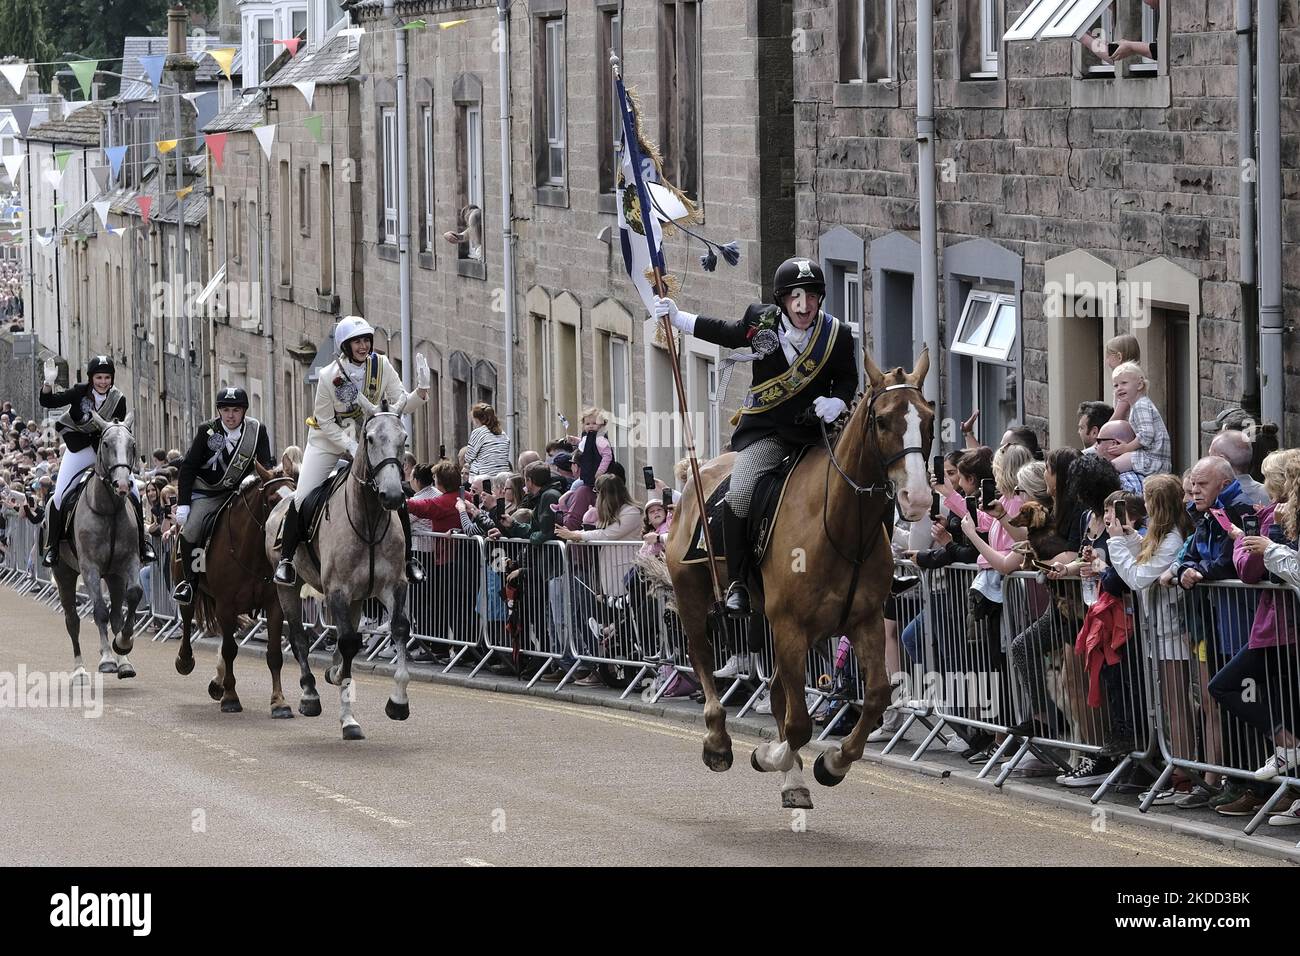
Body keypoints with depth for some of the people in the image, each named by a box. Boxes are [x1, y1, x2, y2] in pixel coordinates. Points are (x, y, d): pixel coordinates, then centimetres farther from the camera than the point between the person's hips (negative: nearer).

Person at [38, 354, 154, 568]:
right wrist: (48, 382, -30)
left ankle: (142, 542, 2)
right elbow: (47, 402, -13)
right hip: (79, 447, -1)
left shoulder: (118, 400, -8)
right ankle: (52, 546, 1)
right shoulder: (80, 392, -10)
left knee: (132, 490, -10)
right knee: (60, 495, -12)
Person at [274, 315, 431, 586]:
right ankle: (286, 559, 3)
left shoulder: (381, 366, -16)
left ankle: (408, 559, 8)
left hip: (367, 438, 2)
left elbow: (400, 403, -11)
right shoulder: (329, 376, -24)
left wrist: (421, 390, -30)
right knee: (303, 496, -11)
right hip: (328, 438, -2)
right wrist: (351, 447, -25)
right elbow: (325, 422, -15)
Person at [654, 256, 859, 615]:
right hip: (765, 431, -1)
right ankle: (738, 583, -9)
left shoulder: (837, 335, -5)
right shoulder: (761, 321, -6)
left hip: (816, 431, 1)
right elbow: (724, 333, 14)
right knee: (739, 496, -23)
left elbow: (847, 379, 9)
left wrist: (837, 401, -13)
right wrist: (677, 317, 10)